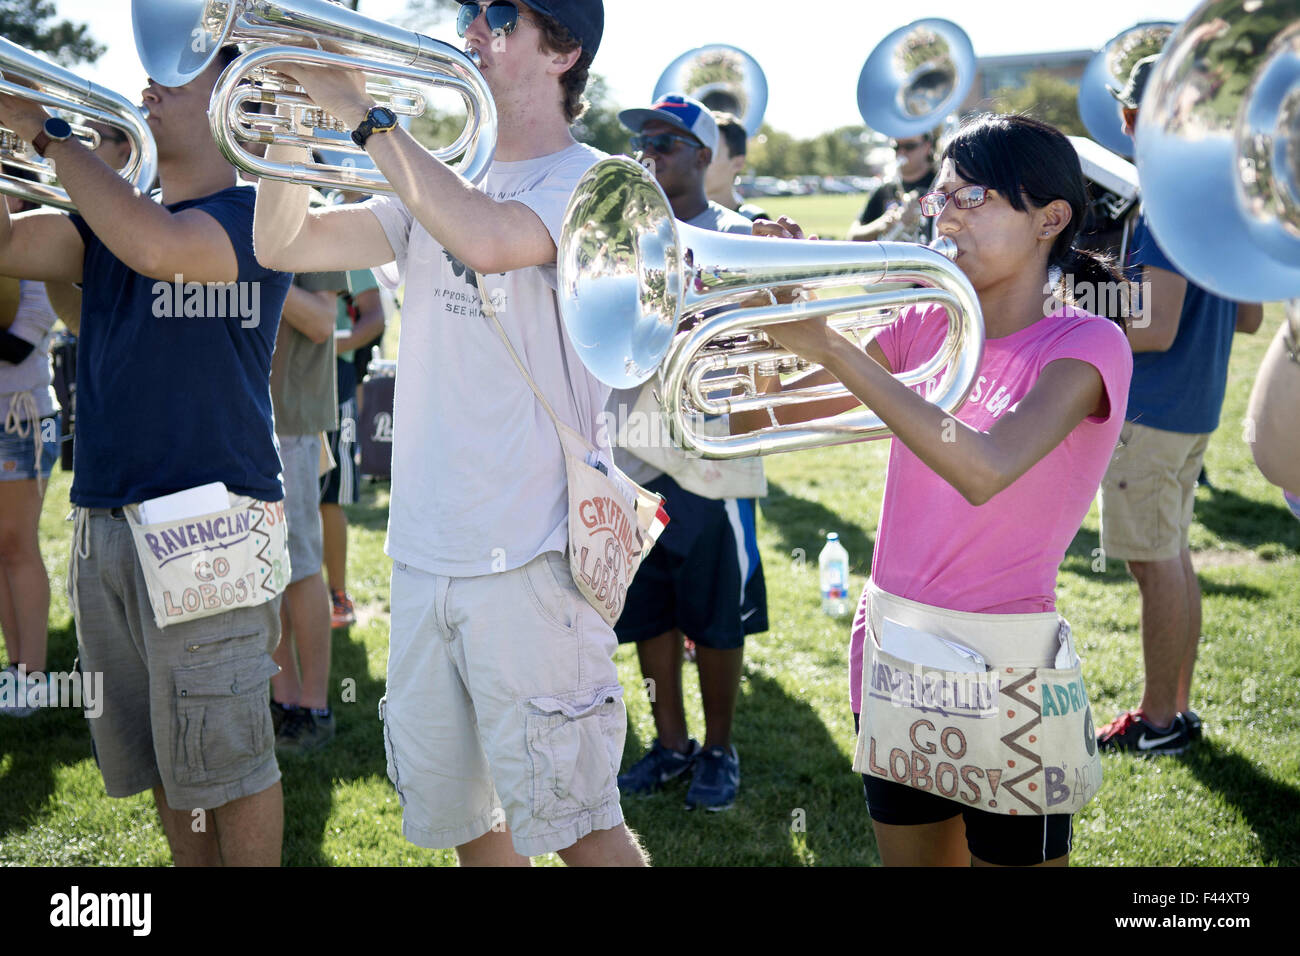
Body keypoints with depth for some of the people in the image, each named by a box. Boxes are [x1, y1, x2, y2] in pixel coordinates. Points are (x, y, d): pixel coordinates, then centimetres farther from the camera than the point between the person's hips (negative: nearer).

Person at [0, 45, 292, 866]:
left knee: (225, 759, 0)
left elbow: (155, 248, -24)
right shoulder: (110, 216, 17)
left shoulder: (256, 215, -5)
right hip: (103, 523, 7)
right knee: (163, 763, 14)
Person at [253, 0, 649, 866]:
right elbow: (283, 245, 8)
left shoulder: (591, 181, -7)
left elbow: (486, 240, -28)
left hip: (529, 561, -7)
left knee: (574, 823, 1)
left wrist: (364, 113, -19)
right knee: (463, 815, 17)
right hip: (424, 550, 7)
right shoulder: (440, 183, 14)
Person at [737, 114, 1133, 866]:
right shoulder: (926, 328, 6)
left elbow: (986, 470, -31)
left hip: (1002, 666, -5)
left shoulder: (1085, 343, -10)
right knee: (912, 855, 18)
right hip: (895, 655, 5)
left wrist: (829, 345, -31)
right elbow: (756, 418, 4)